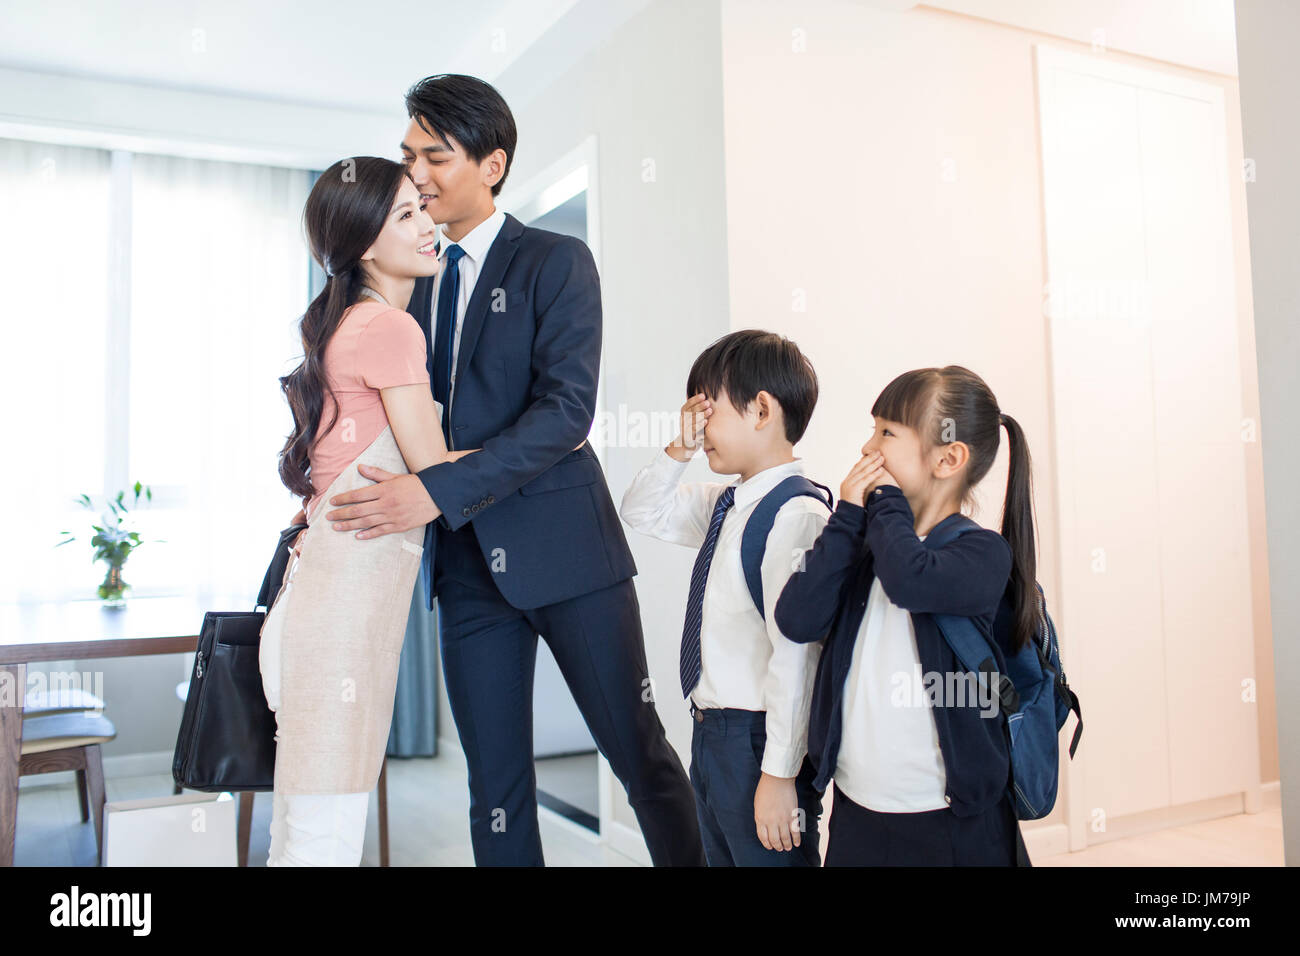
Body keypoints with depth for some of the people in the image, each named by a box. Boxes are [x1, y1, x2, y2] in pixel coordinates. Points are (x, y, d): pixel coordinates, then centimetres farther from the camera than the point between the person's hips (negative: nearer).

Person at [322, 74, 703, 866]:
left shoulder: (557, 263, -4)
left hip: (562, 545, -5)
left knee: (639, 750, 6)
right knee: (495, 782, 11)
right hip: (468, 561, 5)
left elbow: (567, 410, -16)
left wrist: (437, 492, -23)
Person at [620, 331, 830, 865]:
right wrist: (680, 451, 3)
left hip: (758, 740, -9)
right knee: (721, 858, 23)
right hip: (711, 734, 9)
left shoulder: (797, 516, -23)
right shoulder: (723, 506, 6)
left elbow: (795, 655, -25)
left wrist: (779, 774, -22)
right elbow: (641, 513, 21)